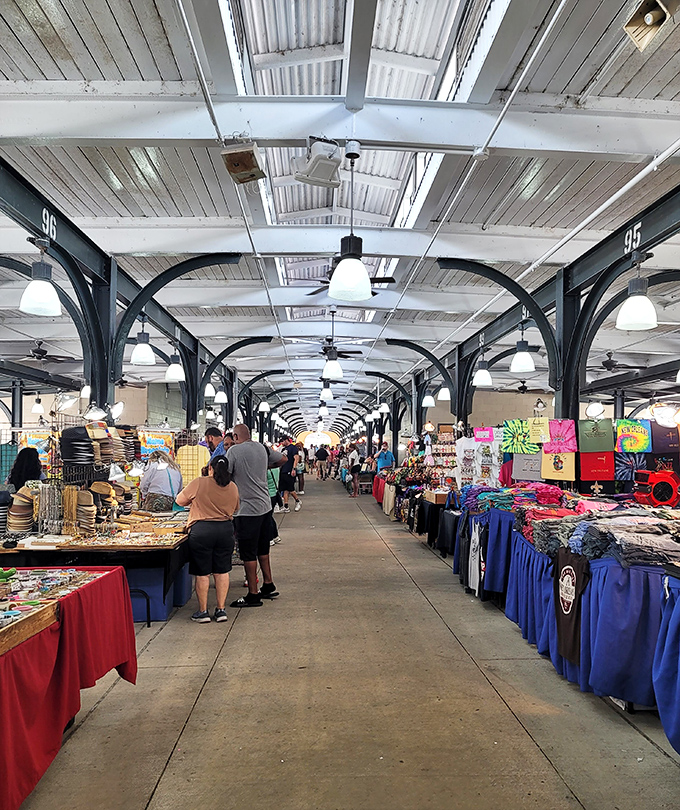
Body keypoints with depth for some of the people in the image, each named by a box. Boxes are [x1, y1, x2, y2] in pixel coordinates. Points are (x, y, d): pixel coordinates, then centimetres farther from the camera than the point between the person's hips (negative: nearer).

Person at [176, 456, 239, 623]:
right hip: (226, 529, 3)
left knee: (202, 573, 7)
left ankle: (203, 611, 15)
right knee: (222, 571, 12)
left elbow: (180, 501, 1)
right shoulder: (233, 487, 3)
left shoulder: (199, 483, -8)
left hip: (201, 530, -3)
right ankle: (221, 609, 16)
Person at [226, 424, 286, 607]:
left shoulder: (234, 451, -11)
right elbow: (284, 459, 19)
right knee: (262, 549, 19)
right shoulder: (262, 448, 7)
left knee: (248, 554, 1)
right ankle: (268, 586, 29)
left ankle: (253, 595, 7)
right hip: (265, 506, 7)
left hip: (248, 510, -7)